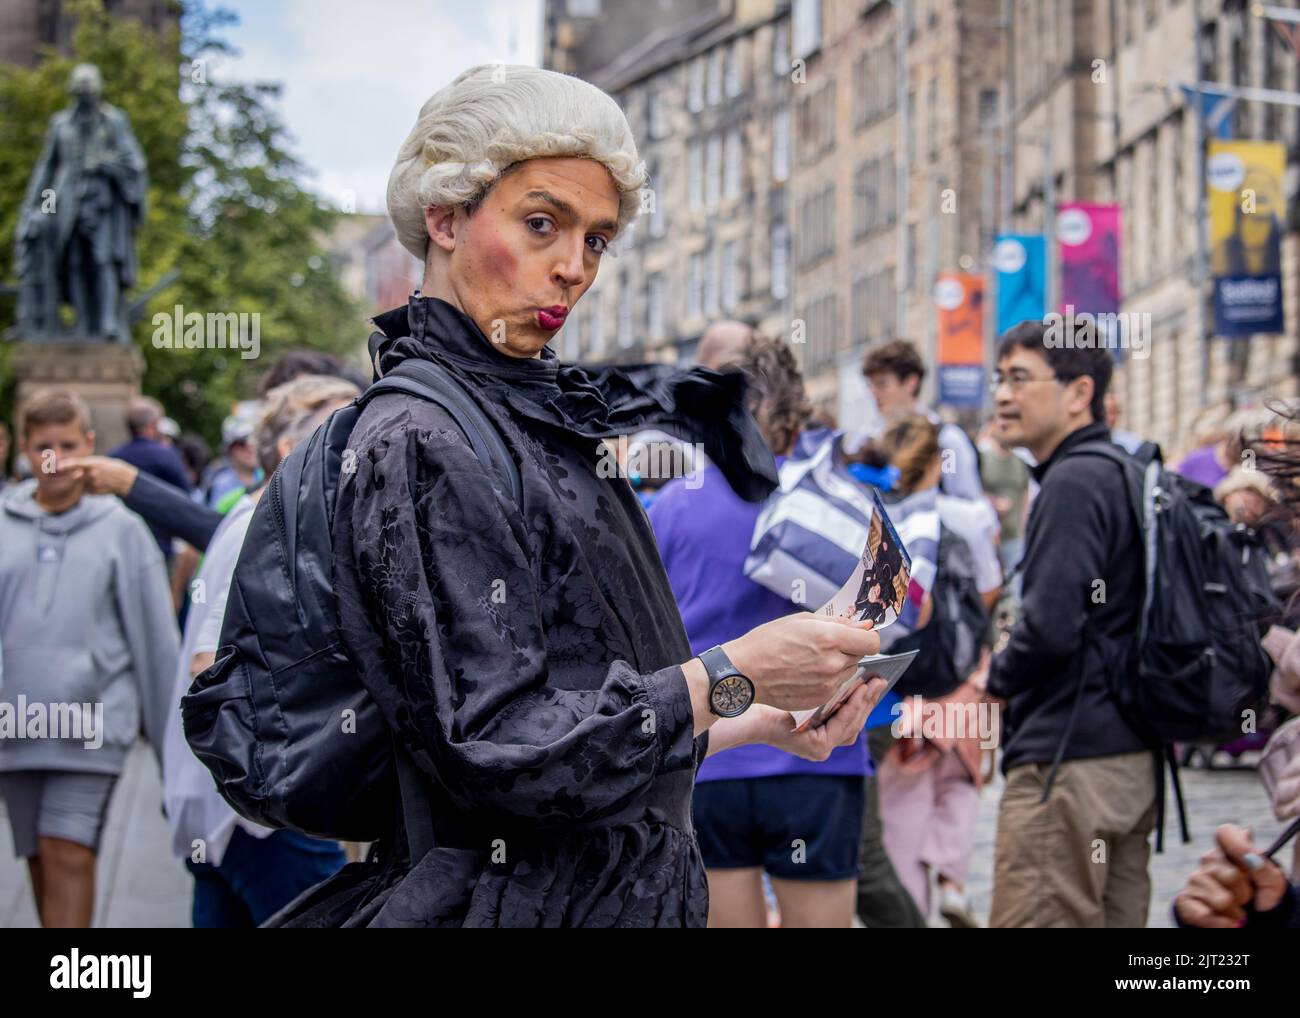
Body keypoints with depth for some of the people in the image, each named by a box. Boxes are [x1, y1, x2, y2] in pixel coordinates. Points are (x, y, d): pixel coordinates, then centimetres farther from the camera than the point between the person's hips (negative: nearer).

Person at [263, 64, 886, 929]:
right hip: (521, 901, -9)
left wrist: (759, 722, 14)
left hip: (614, 893, 9)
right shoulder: (419, 443, -16)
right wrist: (732, 678, -21)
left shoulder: (535, 422, 12)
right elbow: (487, 751, -23)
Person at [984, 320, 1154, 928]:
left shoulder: (1073, 483, -13)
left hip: (1067, 759, -10)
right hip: (1130, 758, 10)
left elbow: (1050, 626, -22)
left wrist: (999, 678, -3)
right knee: (1115, 920, 13)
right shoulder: (1125, 474, 17)